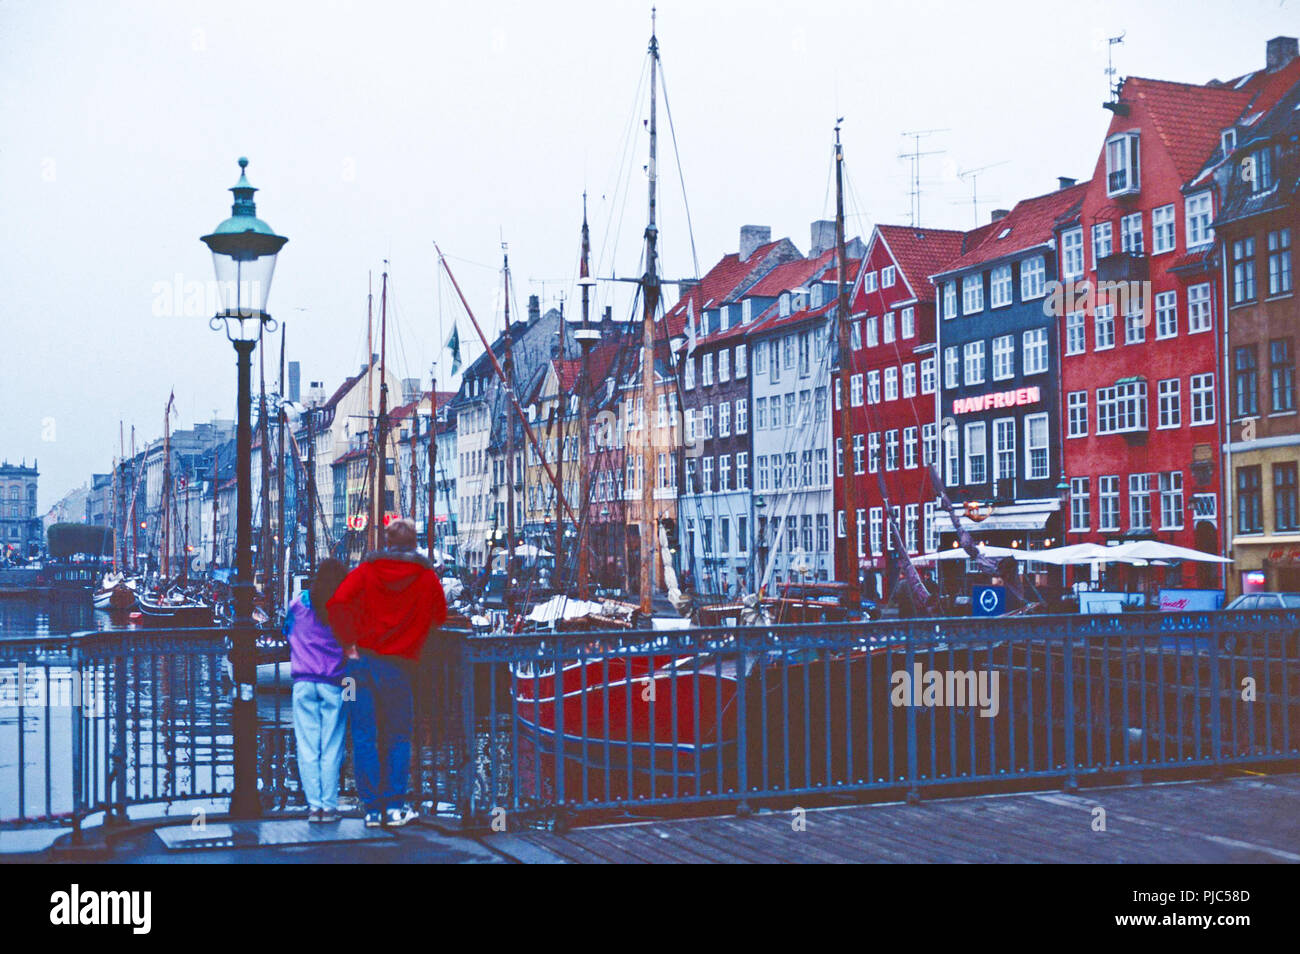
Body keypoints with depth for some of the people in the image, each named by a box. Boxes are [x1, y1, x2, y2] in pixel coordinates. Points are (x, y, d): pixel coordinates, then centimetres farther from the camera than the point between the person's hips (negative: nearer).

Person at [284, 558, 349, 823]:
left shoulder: (298, 604, 3)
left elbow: (287, 632, 18)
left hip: (303, 683, 1)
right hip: (334, 684, -1)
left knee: (307, 747, 4)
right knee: (331, 747, 4)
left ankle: (314, 805, 2)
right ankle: (329, 805, 3)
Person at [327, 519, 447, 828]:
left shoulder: (367, 569, 4)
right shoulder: (427, 576, 3)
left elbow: (338, 602, -9)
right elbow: (440, 617, 12)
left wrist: (348, 642, -2)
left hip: (363, 660, 1)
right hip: (400, 666, -1)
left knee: (365, 736, 5)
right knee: (398, 737, 10)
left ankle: (371, 808, 5)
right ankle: (394, 806, 6)